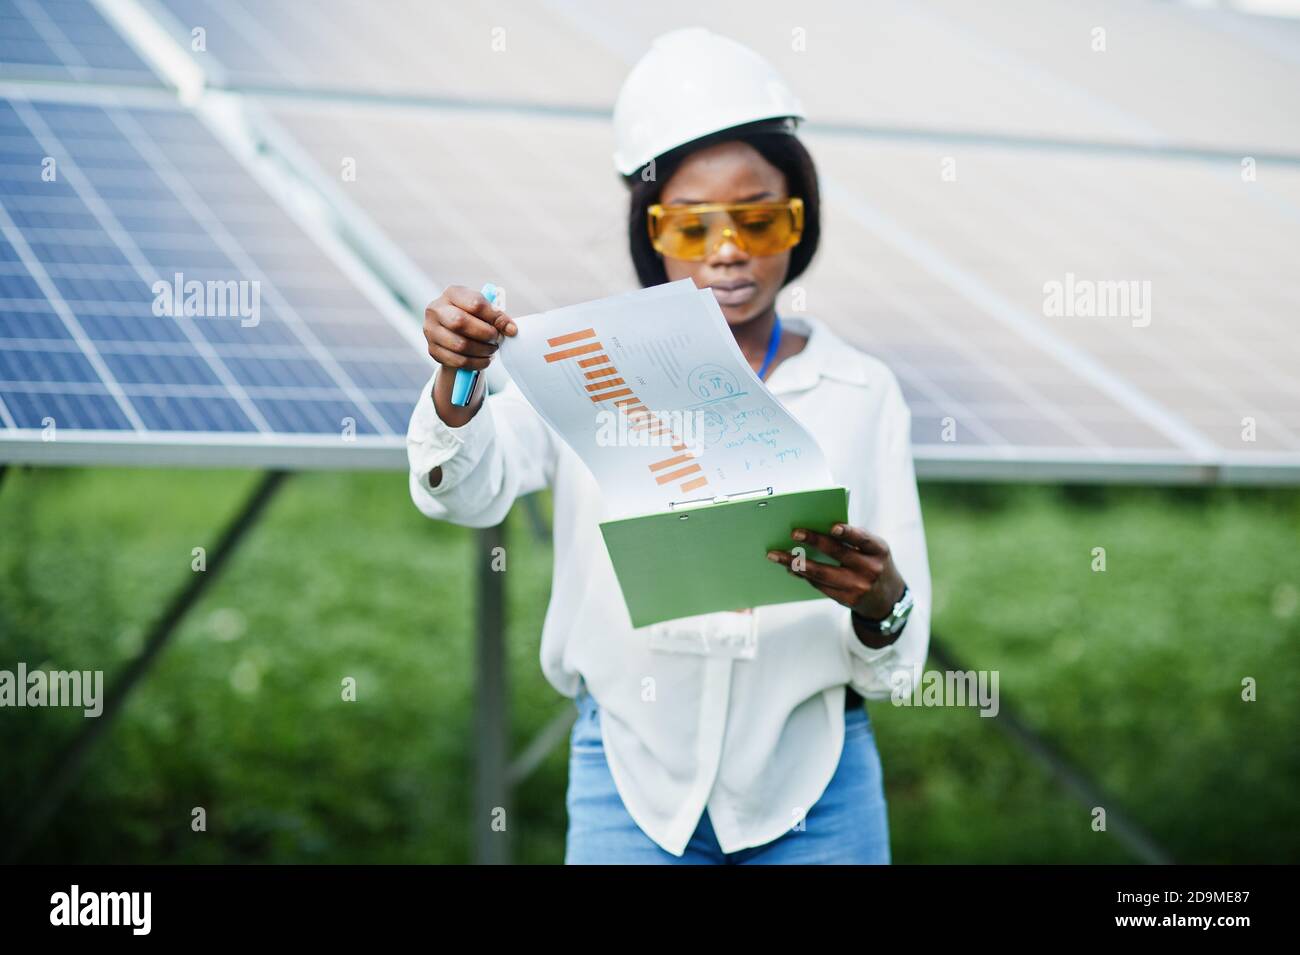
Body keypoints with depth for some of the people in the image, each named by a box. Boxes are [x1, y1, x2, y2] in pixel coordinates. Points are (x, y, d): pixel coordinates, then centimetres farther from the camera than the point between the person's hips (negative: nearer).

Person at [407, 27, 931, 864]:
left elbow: (898, 665, 1)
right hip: (635, 774, -1)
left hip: (813, 787, 1)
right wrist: (458, 381, -36)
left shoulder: (860, 393, 3)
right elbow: (471, 488, -16)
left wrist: (879, 603, -22)